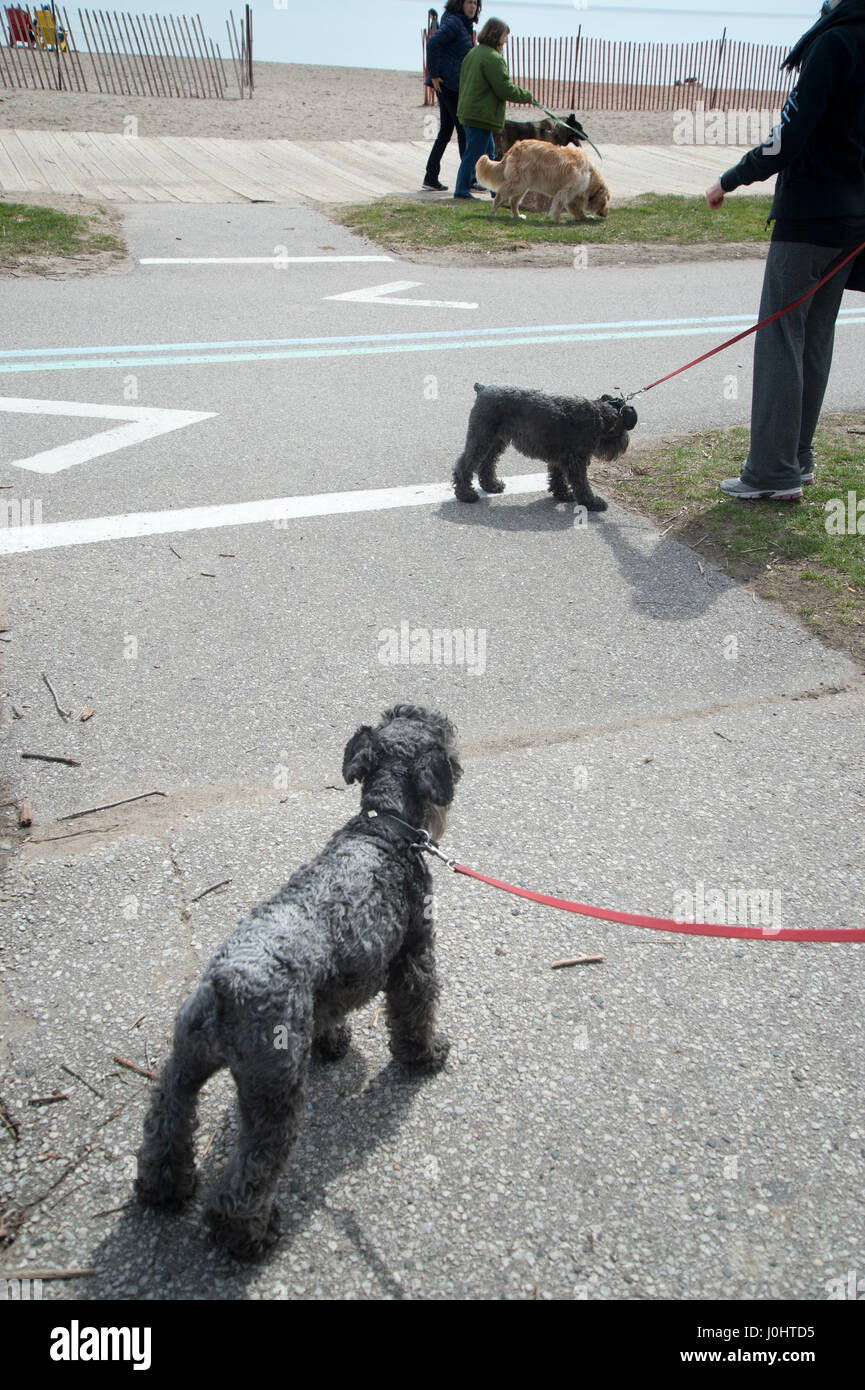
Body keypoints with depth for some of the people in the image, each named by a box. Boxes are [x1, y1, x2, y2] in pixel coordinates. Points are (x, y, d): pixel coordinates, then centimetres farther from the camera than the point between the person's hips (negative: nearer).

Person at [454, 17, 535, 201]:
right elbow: (505, 88, -19)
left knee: (488, 150, 18)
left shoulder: (473, 53, 13)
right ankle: (462, 190, 2)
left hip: (469, 111, 10)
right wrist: (527, 97, -4)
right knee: (474, 152, -3)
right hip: (482, 115, -10)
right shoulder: (493, 58, -17)